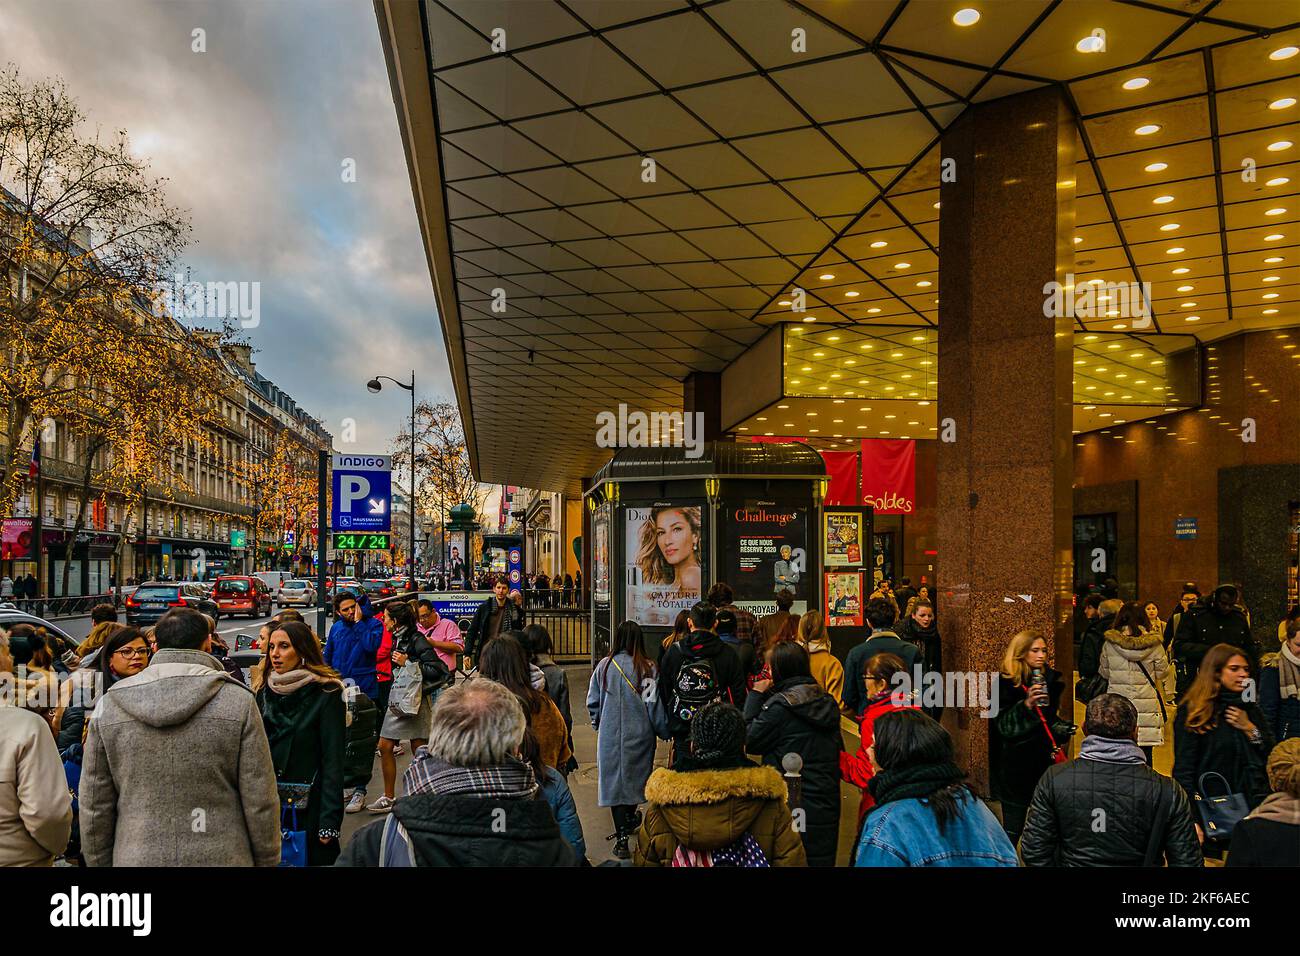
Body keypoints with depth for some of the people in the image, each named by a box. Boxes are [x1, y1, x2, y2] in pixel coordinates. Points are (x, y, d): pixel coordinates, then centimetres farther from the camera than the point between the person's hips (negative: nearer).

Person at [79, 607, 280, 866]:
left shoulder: (108, 704, 0)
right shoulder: (239, 701, -8)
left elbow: (94, 807, 4)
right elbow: (260, 801, -7)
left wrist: (99, 862, 16)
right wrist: (267, 861, 5)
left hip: (136, 857, 2)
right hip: (222, 857, -2)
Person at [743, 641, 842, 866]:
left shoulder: (779, 705, -16)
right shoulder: (828, 701, 5)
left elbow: (750, 741, -8)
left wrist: (755, 696, -1)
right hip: (827, 804, 6)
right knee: (822, 859, 14)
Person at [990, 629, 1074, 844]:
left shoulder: (1051, 680, 8)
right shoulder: (1006, 684, -8)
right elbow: (1003, 726, -13)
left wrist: (1063, 730, 3)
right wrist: (1026, 704, -24)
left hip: (1045, 762, 5)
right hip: (1016, 764, -4)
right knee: (1012, 830, 0)